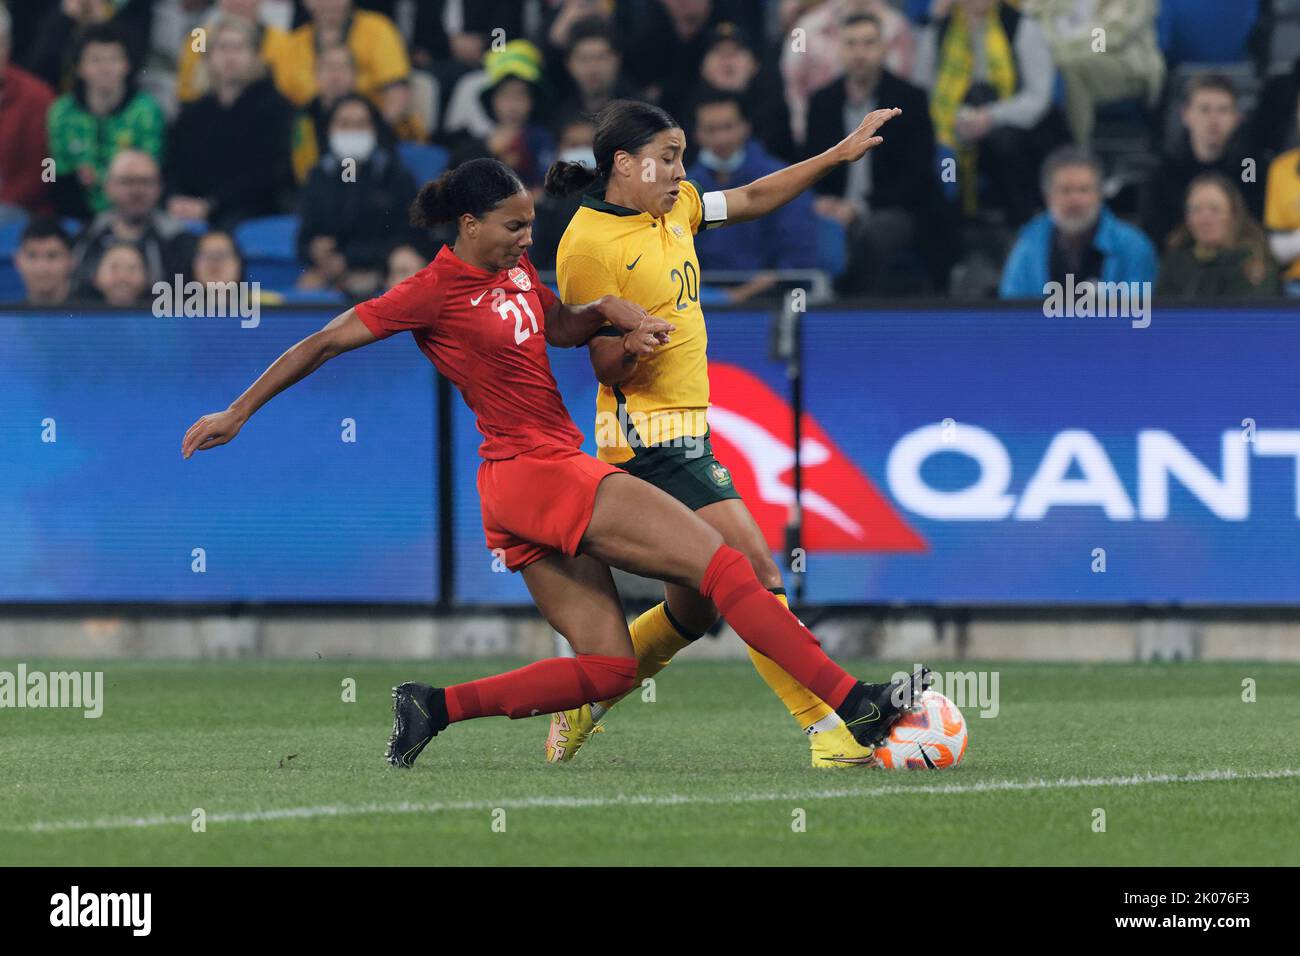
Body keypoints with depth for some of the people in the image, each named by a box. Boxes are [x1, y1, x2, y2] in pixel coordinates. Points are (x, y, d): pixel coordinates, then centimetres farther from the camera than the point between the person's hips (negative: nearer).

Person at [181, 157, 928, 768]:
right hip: (536, 470, -10)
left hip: (553, 476, 10)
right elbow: (325, 344, -6)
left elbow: (563, 327, 29)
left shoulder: (516, 268, 12)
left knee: (607, 669, 3)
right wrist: (237, 414, -3)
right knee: (722, 564, -14)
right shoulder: (438, 291, -10)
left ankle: (438, 707, 2)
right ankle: (856, 705, -18)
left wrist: (612, 311, 6)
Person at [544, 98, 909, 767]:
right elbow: (609, 371, -13)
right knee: (755, 574, -15)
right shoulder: (587, 245, -14)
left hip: (685, 432, 10)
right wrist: (631, 338, -34)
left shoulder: (673, 206, 10)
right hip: (649, 433, -10)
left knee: (696, 608, 13)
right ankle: (829, 729, -15)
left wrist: (838, 155, 21)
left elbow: (752, 198, 25)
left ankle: (581, 704, 26)